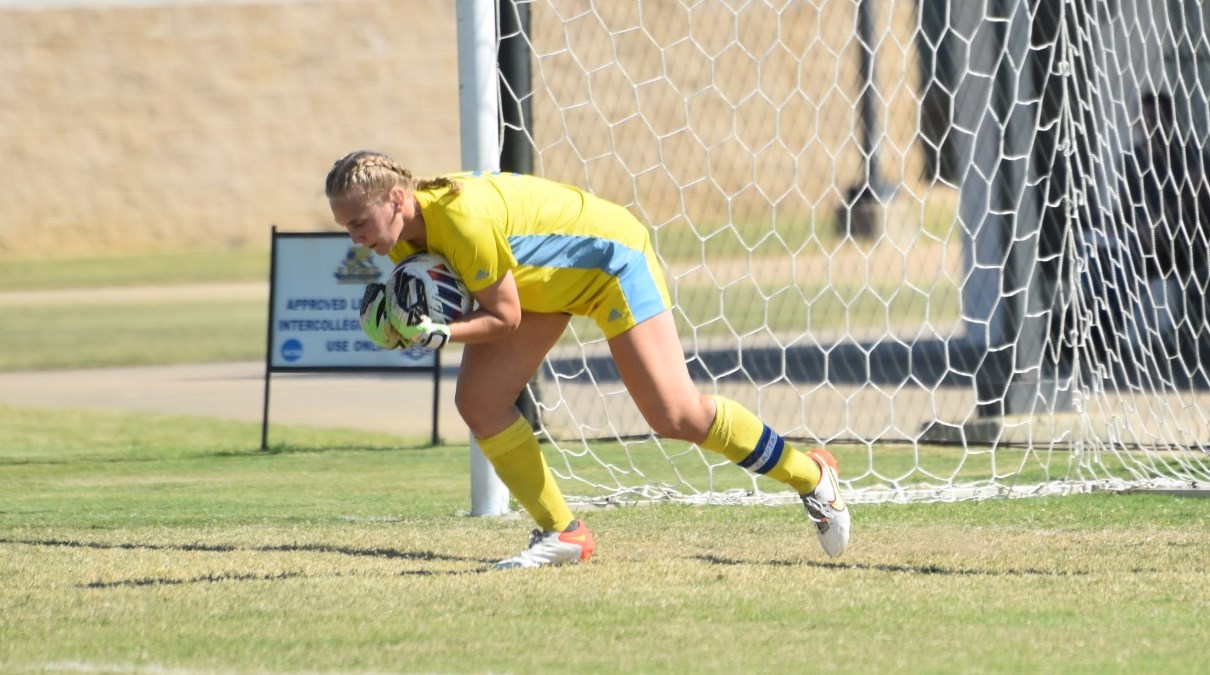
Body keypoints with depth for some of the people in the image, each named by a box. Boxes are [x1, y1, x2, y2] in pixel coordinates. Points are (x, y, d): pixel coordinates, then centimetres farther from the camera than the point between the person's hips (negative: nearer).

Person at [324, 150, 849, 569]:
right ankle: (562, 534, 3)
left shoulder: (462, 218, -35)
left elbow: (505, 317, -26)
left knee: (676, 415, -12)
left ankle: (809, 474, 8)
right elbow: (439, 304, 1)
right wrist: (398, 322, -19)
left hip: (609, 258, -9)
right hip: (549, 281, 9)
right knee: (478, 400, -7)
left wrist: (437, 334, -37)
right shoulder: (406, 237, -9)